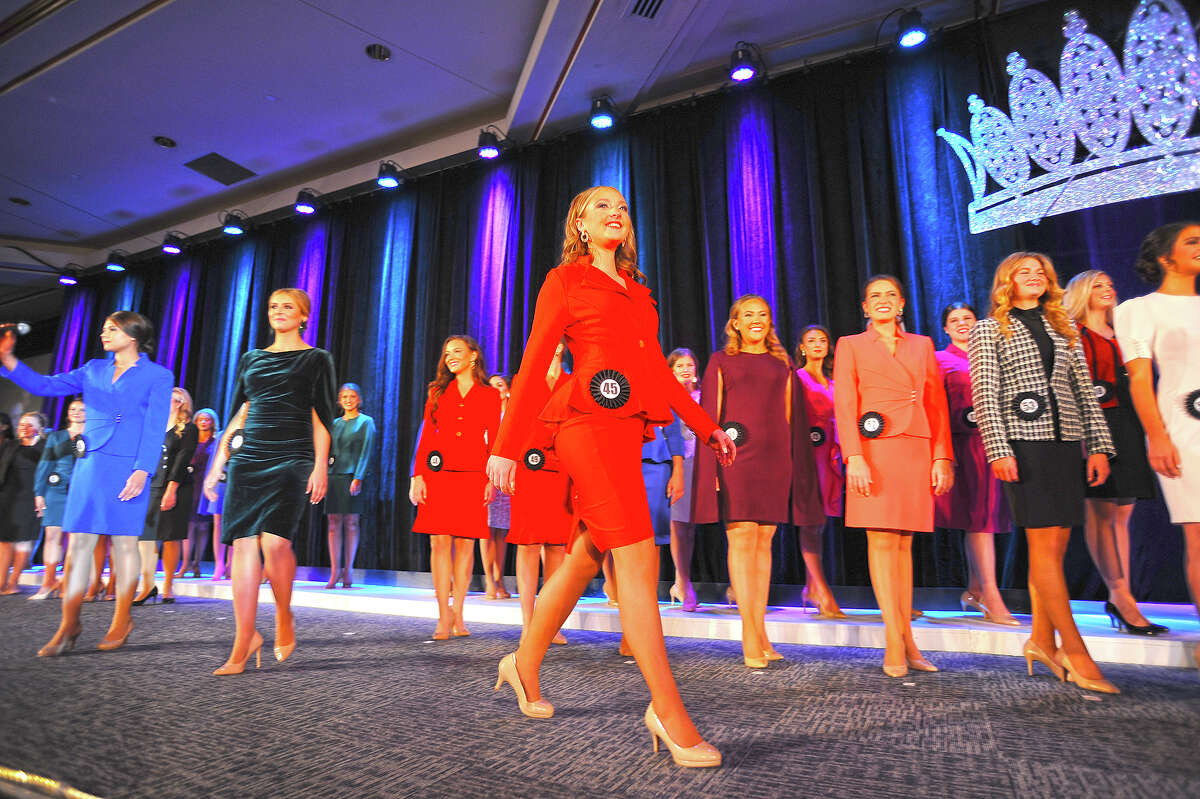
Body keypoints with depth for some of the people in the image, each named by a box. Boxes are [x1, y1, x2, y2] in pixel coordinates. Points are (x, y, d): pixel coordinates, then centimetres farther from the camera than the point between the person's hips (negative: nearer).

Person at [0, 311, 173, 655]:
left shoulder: (157, 376, 1)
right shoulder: (94, 370, 16)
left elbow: (155, 428, -5)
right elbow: (44, 385, 15)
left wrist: (142, 470, -14)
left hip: (126, 468, -4)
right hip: (89, 465, 5)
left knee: (123, 543, 1)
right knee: (79, 542, 3)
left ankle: (121, 622, 13)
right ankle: (69, 625, 10)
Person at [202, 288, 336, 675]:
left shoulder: (316, 359, 6)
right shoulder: (251, 359, 19)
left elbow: (321, 419, 0)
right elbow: (236, 416, 18)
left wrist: (320, 466, -9)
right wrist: (217, 464, 12)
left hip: (292, 460, -4)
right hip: (247, 460, 5)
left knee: (274, 541, -18)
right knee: (244, 545, -1)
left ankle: (285, 618, 7)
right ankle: (244, 641, 7)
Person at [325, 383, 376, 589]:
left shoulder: (366, 422, 3)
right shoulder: (334, 423, 17)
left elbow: (366, 452, -5)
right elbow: (327, 451, 17)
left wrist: (358, 478, -15)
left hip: (352, 477, -4)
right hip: (333, 477, 4)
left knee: (351, 522, -1)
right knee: (334, 522, 2)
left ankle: (347, 571, 6)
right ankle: (335, 572, 6)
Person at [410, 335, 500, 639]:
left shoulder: (490, 395, 8)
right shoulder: (437, 392, 13)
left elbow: (493, 440, 5)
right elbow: (426, 435, 9)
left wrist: (491, 479, -4)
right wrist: (418, 476, 0)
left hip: (473, 475, -1)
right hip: (438, 473, 1)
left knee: (465, 543, 0)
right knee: (439, 542, -3)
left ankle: (458, 614, 9)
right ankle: (444, 616, 4)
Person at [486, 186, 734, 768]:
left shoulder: (635, 289, 24)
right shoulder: (565, 279, 6)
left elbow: (656, 366, 23)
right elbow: (534, 365, -1)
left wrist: (704, 426, 19)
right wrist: (506, 448, -7)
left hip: (629, 426, 7)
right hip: (592, 420, -7)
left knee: (588, 555, 12)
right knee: (639, 561, -11)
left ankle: (525, 664, 30)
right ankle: (667, 710, -3)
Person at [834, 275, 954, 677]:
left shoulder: (922, 345, 19)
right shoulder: (850, 345, 10)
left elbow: (937, 404, 14)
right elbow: (844, 405, 0)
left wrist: (943, 457, 3)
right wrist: (854, 457, -12)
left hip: (918, 452, 3)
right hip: (875, 450, -3)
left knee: (904, 543, 5)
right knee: (882, 541, -6)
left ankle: (906, 639, 9)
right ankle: (896, 642, -3)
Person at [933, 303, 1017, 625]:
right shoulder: (940, 360, 5)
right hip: (962, 443, -5)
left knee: (985, 515, 9)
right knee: (979, 516, -11)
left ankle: (974, 590, 20)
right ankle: (991, 598, -11)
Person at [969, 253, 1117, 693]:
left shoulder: (1065, 330, 21)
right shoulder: (989, 329, 6)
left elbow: (1085, 392, 16)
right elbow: (986, 395, -4)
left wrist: (1099, 445, 6)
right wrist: (999, 450, -13)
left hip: (1067, 443, 5)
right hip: (1023, 442, -5)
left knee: (1053, 546, 5)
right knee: (1046, 546, -7)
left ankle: (1041, 640, 16)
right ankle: (1075, 652, -2)